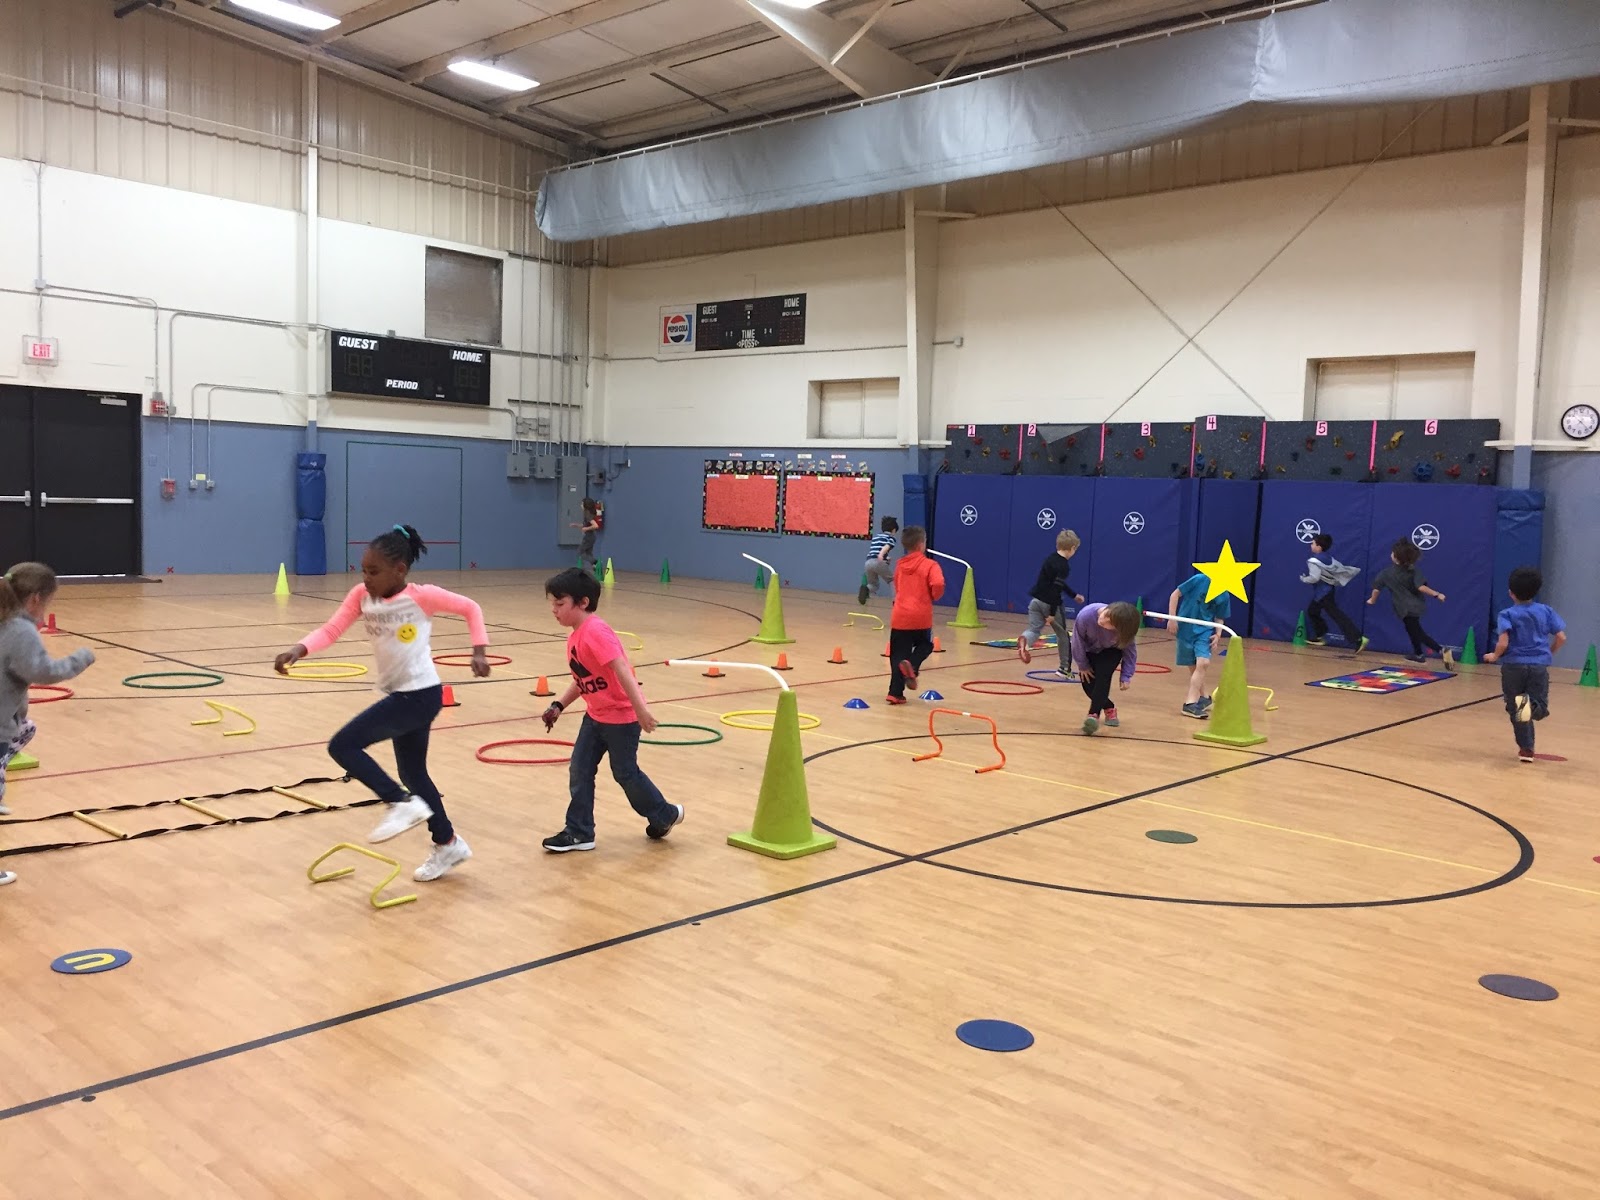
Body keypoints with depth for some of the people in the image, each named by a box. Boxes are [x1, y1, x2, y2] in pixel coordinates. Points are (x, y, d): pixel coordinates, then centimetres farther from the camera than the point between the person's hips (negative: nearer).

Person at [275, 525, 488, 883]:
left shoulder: (421, 595, -15)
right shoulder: (361, 596, 1)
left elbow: (470, 608, -4)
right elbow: (330, 631, -8)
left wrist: (479, 651, -12)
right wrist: (299, 650, -26)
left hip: (419, 694, -8)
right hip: (398, 695, 8)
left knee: (343, 745, -14)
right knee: (412, 775, 17)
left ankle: (401, 803, -5)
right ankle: (448, 845, 32)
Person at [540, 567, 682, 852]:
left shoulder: (594, 631, -25)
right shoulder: (575, 636, 5)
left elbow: (621, 668, -32)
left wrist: (640, 709, -37)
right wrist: (559, 705, 10)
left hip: (622, 716, -9)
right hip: (595, 715, 9)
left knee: (625, 773, 6)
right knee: (579, 770, 6)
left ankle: (665, 815, 28)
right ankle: (579, 832, 14)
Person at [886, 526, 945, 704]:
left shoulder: (899, 565, 10)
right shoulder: (930, 565, -6)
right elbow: (938, 584, -21)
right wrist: (933, 597, -2)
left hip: (899, 617, 3)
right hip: (921, 616, -3)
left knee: (898, 655, 9)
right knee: (925, 645, 21)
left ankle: (896, 693, 5)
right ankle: (912, 665, -8)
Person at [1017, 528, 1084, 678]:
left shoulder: (1051, 559, 13)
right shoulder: (1063, 566, -14)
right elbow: (1056, 589, -21)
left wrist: (1074, 595, 38)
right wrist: (1052, 613, -19)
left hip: (1036, 600, 7)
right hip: (1051, 603, -6)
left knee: (1034, 629, -1)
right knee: (1063, 634, 12)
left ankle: (1024, 640, -38)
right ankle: (1065, 668, 21)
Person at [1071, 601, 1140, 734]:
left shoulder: (1123, 629, -38)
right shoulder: (1085, 615, -40)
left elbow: (1129, 650, -18)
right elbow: (1078, 641, -22)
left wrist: (1126, 676, -19)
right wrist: (1082, 665, -10)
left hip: (1111, 652, -1)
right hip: (1090, 651, 1)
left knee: (1103, 675, -26)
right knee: (1088, 683, -6)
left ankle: (1094, 714, -26)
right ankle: (1109, 708, 20)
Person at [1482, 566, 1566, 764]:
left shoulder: (1507, 614, -5)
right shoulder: (1546, 611, 5)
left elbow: (1503, 643, -16)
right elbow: (1561, 638, 3)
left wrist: (1494, 656, 4)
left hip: (1513, 666, -1)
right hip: (1539, 666, 2)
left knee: (1515, 710, 11)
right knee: (1541, 708, 9)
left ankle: (1526, 749, 10)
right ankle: (1531, 705, -27)